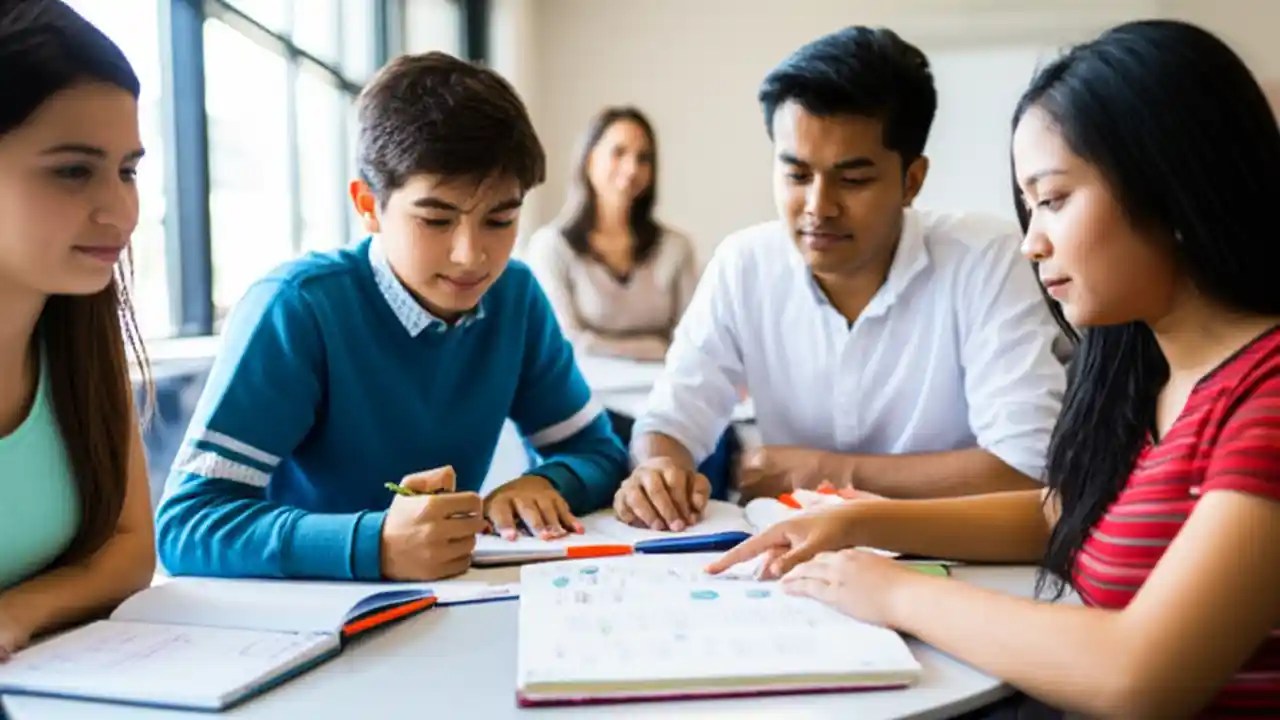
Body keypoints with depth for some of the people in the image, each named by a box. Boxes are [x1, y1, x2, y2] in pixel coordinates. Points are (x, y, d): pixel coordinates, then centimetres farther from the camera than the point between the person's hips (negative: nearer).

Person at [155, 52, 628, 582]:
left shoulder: (515, 296, -3)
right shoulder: (295, 308, -18)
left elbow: (597, 450, 5)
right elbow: (184, 524, -22)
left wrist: (544, 482, -16)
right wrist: (375, 545, -36)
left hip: (451, 601, 4)